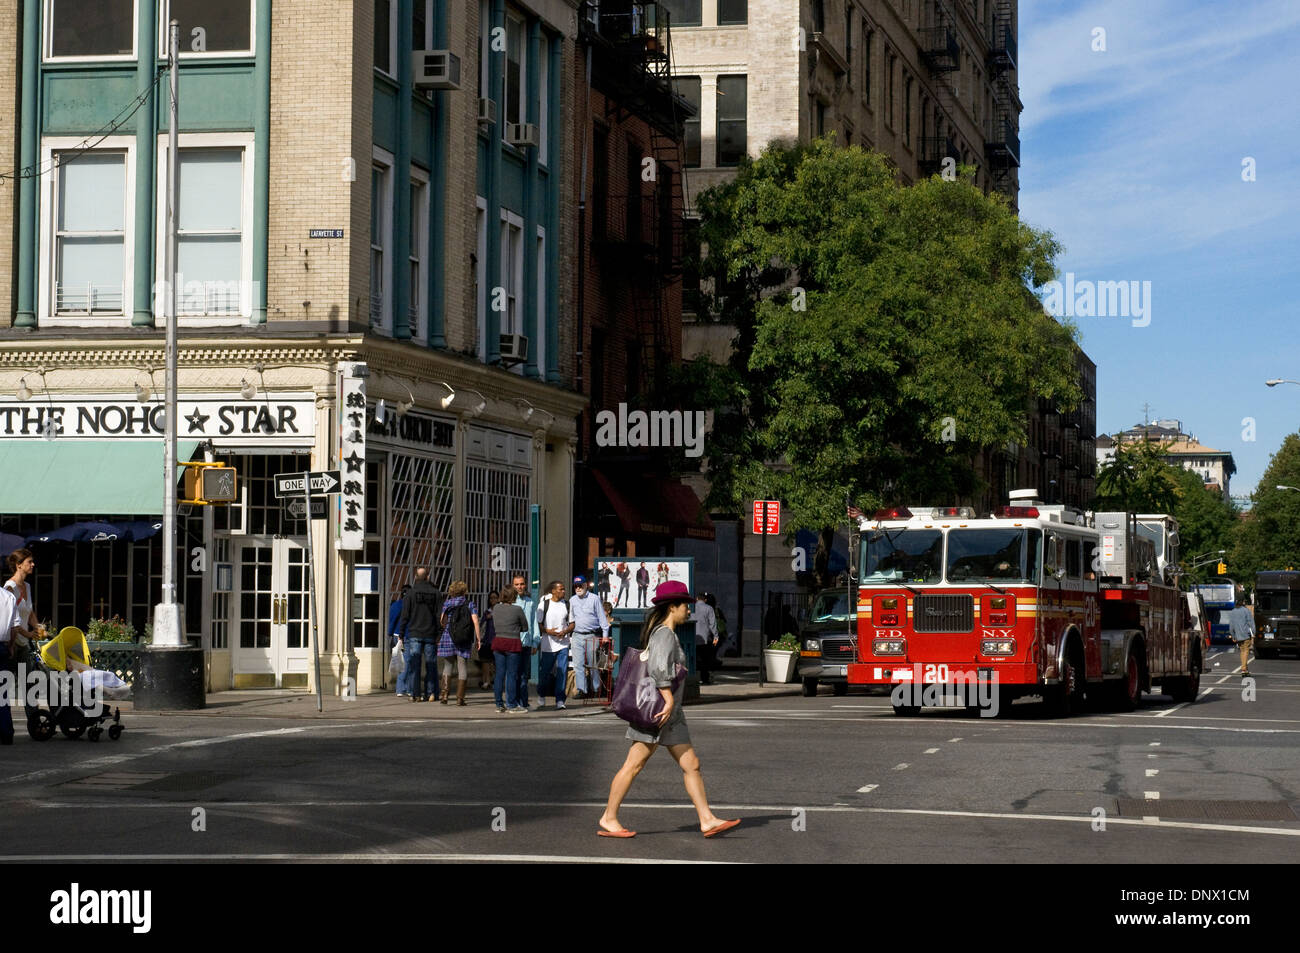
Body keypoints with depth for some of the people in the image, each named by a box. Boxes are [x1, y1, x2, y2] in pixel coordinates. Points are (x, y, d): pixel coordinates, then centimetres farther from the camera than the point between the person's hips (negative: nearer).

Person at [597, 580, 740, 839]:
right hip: (656, 710, -10)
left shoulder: (666, 633, 17)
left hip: (670, 714, 10)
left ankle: (707, 820, 3)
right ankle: (608, 819, 1)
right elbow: (659, 667, -27)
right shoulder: (664, 634, -13)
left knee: (691, 765, 5)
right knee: (633, 766, -4)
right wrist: (669, 701, -28)